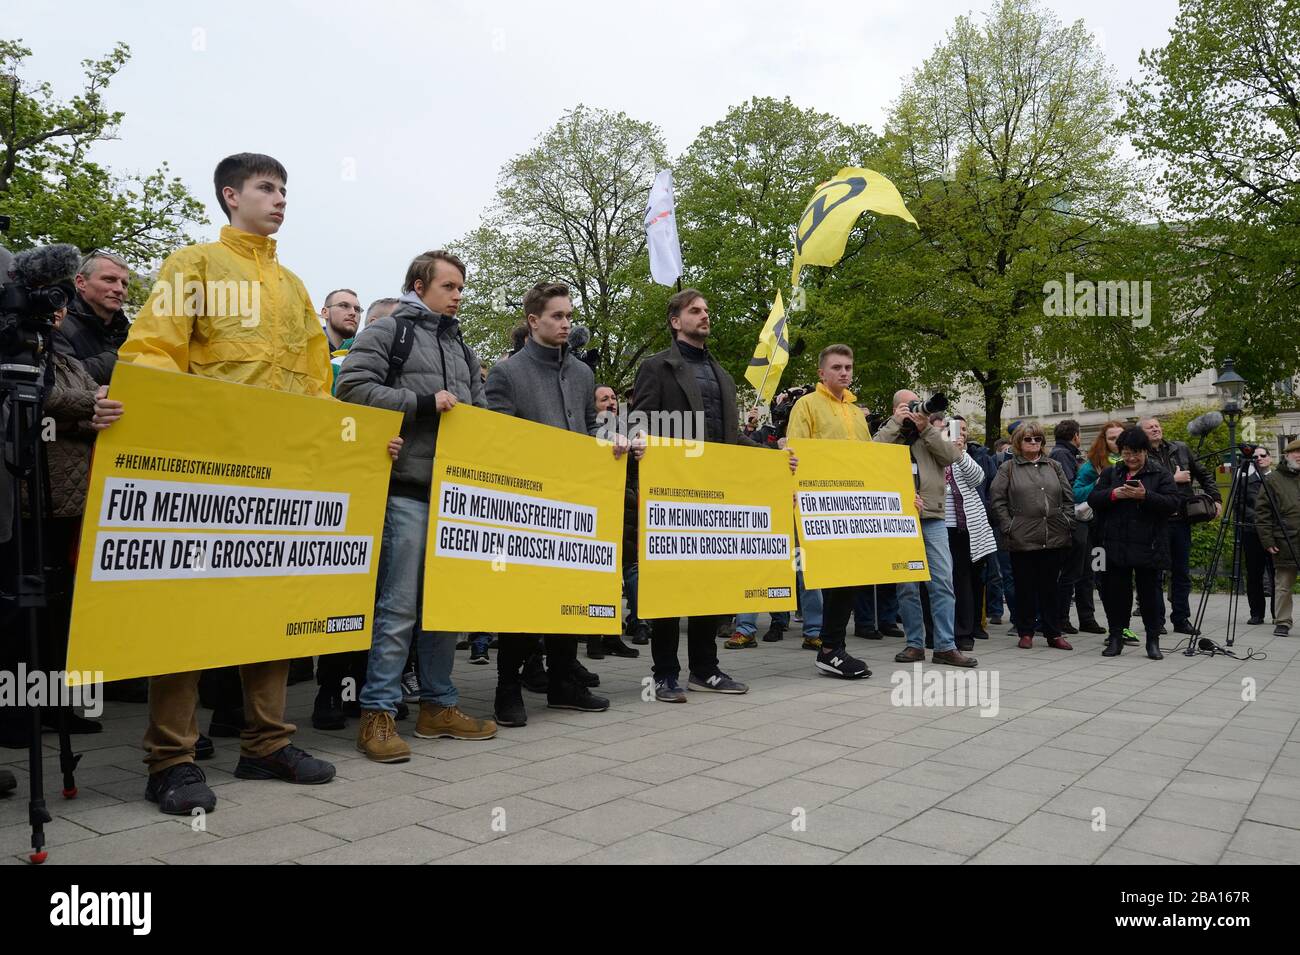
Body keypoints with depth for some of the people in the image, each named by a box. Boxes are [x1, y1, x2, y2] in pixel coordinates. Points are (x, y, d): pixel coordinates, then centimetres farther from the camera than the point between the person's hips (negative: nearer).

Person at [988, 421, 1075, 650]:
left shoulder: (1054, 466, 14)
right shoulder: (1008, 469, 4)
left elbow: (1068, 498, 14)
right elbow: (996, 500, -1)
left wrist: (1067, 524, 4)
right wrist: (1008, 527, -7)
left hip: (1055, 538, 3)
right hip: (1022, 539, -3)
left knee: (1052, 586, 9)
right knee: (1025, 587, 4)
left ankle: (1054, 633, 17)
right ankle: (1026, 633, 14)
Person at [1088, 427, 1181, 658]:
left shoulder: (1160, 474, 4)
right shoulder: (1110, 473, 12)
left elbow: (1172, 504, -8)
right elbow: (1092, 499, 3)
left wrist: (1145, 496, -20)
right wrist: (1113, 494, -15)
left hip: (1148, 546, -2)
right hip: (1115, 545, 3)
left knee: (1150, 593, 4)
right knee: (1115, 593, 7)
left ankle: (1153, 640, 14)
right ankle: (1115, 637, 17)